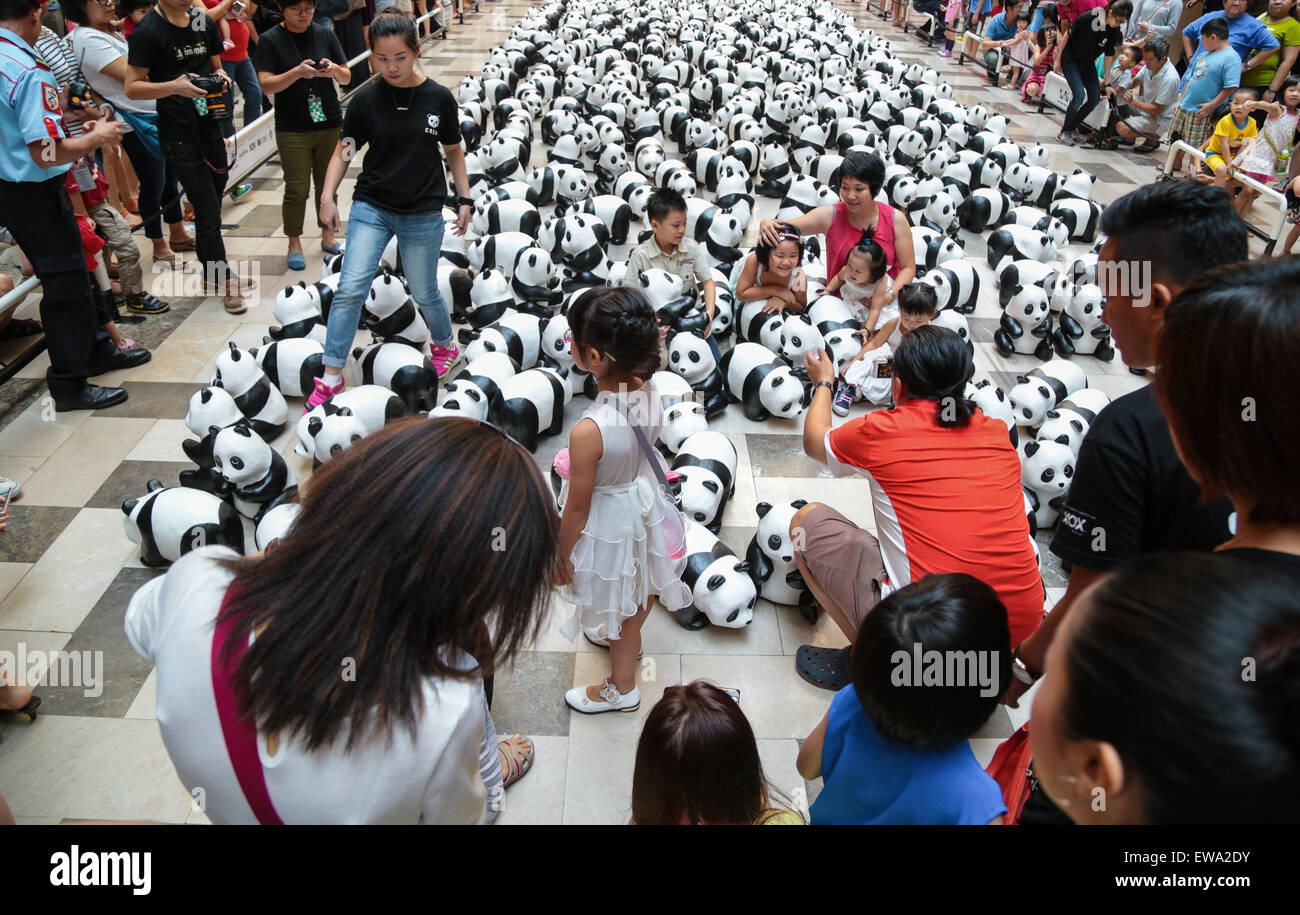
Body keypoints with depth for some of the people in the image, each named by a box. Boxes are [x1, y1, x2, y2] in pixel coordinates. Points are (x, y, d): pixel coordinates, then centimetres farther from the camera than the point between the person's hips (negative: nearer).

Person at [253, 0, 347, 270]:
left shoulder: (325, 34, 5)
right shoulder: (270, 40, -3)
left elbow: (346, 77, 8)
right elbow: (267, 85, -11)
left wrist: (335, 69, -15)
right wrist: (298, 72, -25)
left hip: (329, 124, 3)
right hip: (292, 129, -3)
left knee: (327, 184, 11)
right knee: (297, 189, -1)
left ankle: (328, 236, 27)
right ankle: (295, 244, 12)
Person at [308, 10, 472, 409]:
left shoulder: (439, 98, -4)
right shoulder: (366, 100, -3)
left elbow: (453, 151, 7)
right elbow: (345, 150, 2)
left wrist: (464, 199, 6)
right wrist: (328, 196, -9)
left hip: (422, 214, 0)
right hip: (371, 208, 1)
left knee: (424, 292, 10)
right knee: (350, 289, -8)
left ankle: (445, 346, 40)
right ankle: (331, 377, 0)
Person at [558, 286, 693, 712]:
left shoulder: (588, 432, -38)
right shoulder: (647, 392, -20)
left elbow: (577, 509, -23)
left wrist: (562, 553, -7)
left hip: (609, 522, -6)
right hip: (644, 498, 7)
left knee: (621, 608, 20)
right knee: (639, 590, 34)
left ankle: (621, 688, 47)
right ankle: (621, 637, 65)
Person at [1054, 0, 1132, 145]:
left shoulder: (1116, 31, -10)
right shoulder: (1088, 18, -24)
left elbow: (1109, 56, -1)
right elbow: (1067, 36, -13)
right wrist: (1057, 60, -8)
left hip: (1088, 63, 6)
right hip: (1070, 59, -6)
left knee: (1095, 98, -1)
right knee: (1079, 94, -21)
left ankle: (1072, 127, 18)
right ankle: (1064, 132, -7)